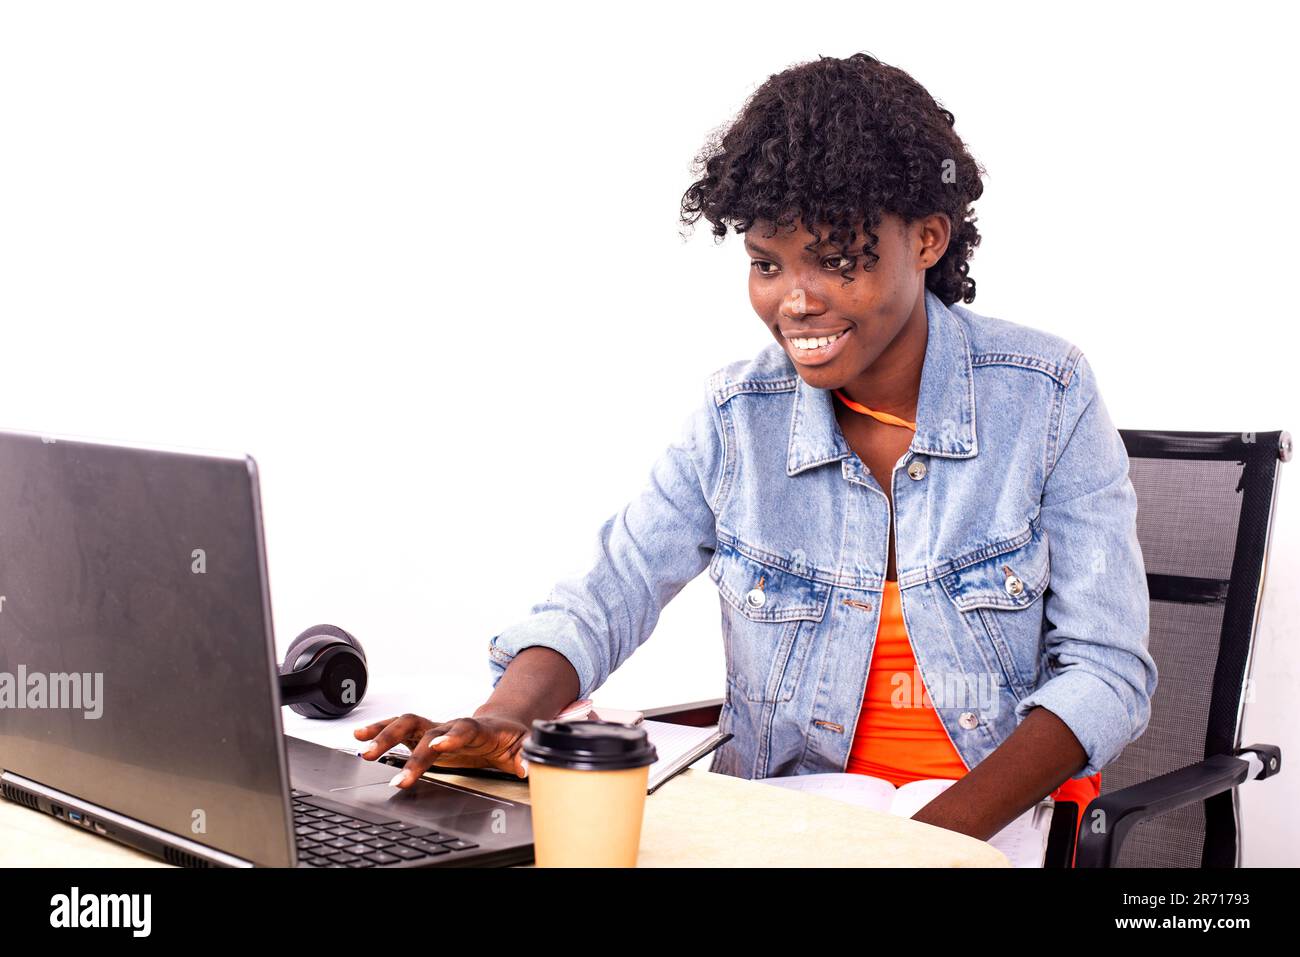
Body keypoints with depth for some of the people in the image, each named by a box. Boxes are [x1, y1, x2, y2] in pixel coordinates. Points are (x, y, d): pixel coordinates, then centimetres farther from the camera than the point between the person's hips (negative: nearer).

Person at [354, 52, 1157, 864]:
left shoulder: (1047, 399, -6)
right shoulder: (740, 416, 0)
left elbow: (1108, 671, -7)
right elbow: (608, 597, 1)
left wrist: (936, 836, -21)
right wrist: (505, 718, -21)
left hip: (1004, 812, -2)